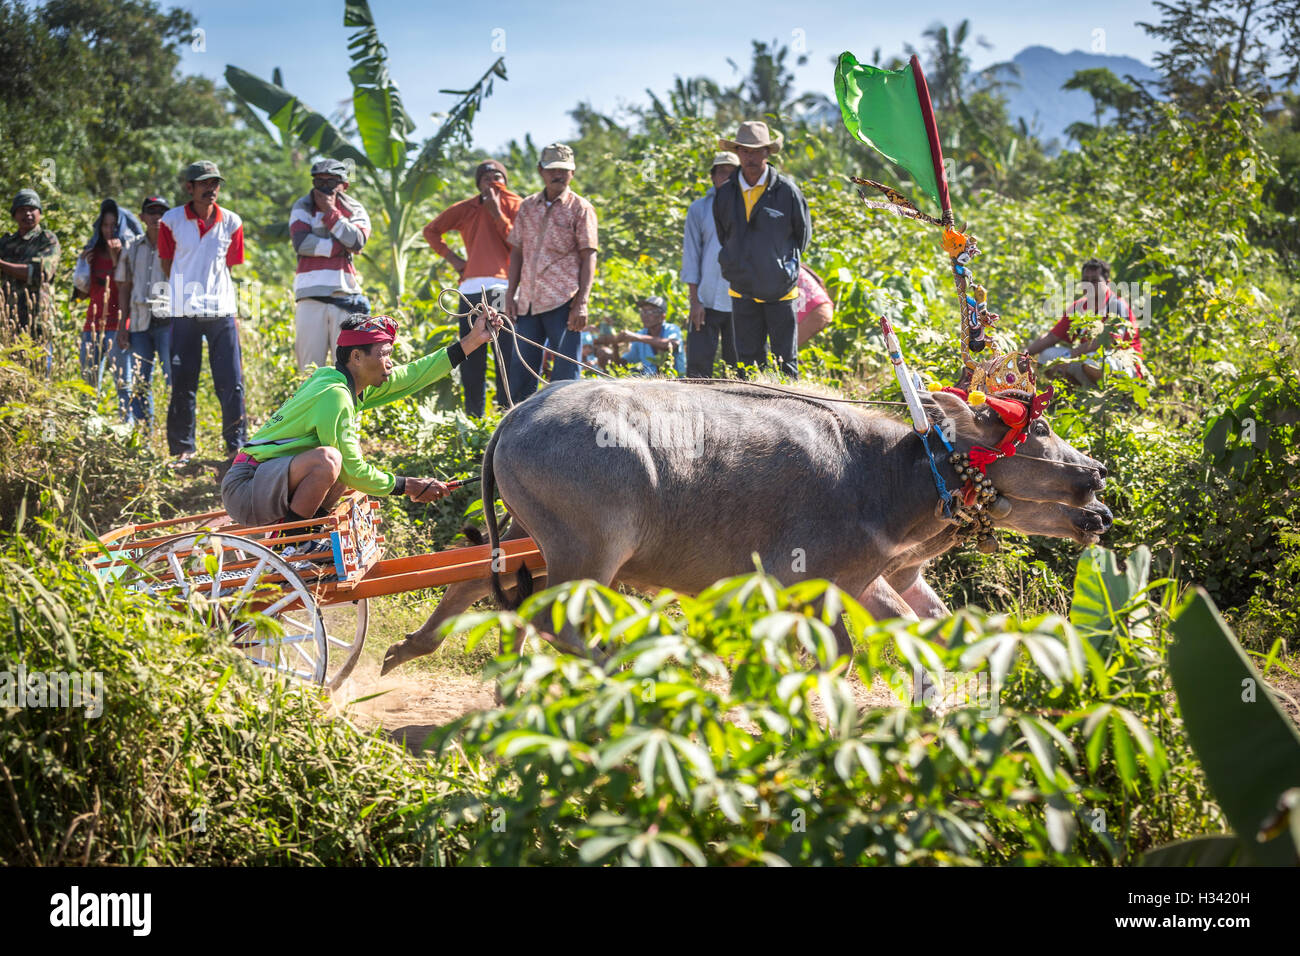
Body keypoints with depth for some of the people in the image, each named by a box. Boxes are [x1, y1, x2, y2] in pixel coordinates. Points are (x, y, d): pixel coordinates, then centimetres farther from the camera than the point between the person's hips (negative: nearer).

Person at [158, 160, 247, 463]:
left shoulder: (232, 222, 5)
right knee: (183, 384, 3)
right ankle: (183, 448, 12)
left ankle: (236, 444, 10)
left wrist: (210, 289, 8)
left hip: (222, 311, 1)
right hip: (185, 312, -1)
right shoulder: (172, 220, 1)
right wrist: (188, 290, 9)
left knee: (232, 383, 0)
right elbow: (167, 264, 9)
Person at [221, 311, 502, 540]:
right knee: (328, 458, -31)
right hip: (246, 489, -10)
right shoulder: (334, 395, -19)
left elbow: (411, 376, 12)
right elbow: (352, 472, -17)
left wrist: (473, 341, 12)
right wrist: (408, 487, -7)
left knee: (353, 449, 13)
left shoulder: (352, 384, 8)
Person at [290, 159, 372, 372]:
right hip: (311, 296, -1)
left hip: (346, 296, 1)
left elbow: (357, 242, -7)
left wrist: (330, 211, -5)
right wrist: (339, 247, -7)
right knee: (310, 368, -3)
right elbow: (301, 242, -7)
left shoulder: (355, 211, 13)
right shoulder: (302, 208, 10)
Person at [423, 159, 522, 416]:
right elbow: (431, 231, 27)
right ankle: (473, 416, 11)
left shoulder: (515, 206, 7)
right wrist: (452, 258, 13)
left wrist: (497, 212, -7)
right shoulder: (465, 209, 14)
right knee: (471, 358, 5)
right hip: (471, 287, 3)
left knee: (506, 356, -9)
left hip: (503, 286, -3)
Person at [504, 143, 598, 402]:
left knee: (564, 374, -4)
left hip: (563, 303, -5)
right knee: (521, 371, 6)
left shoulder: (580, 208, 1)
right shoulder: (527, 207, 15)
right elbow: (517, 252, 17)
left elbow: (588, 257, -3)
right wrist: (510, 296, 9)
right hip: (528, 302, 5)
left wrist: (582, 303, -12)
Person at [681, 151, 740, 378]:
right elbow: (691, 256, 5)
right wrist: (695, 300, -2)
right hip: (707, 300, -1)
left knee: (738, 366, 4)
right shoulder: (699, 209, 6)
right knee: (698, 364, -5)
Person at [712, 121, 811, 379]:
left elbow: (803, 233, 7)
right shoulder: (725, 193, 5)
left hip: (780, 290, -3)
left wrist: (785, 265, 6)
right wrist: (736, 266, 12)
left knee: (785, 361, 0)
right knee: (748, 359, 6)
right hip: (743, 292, 3)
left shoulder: (786, 190, -5)